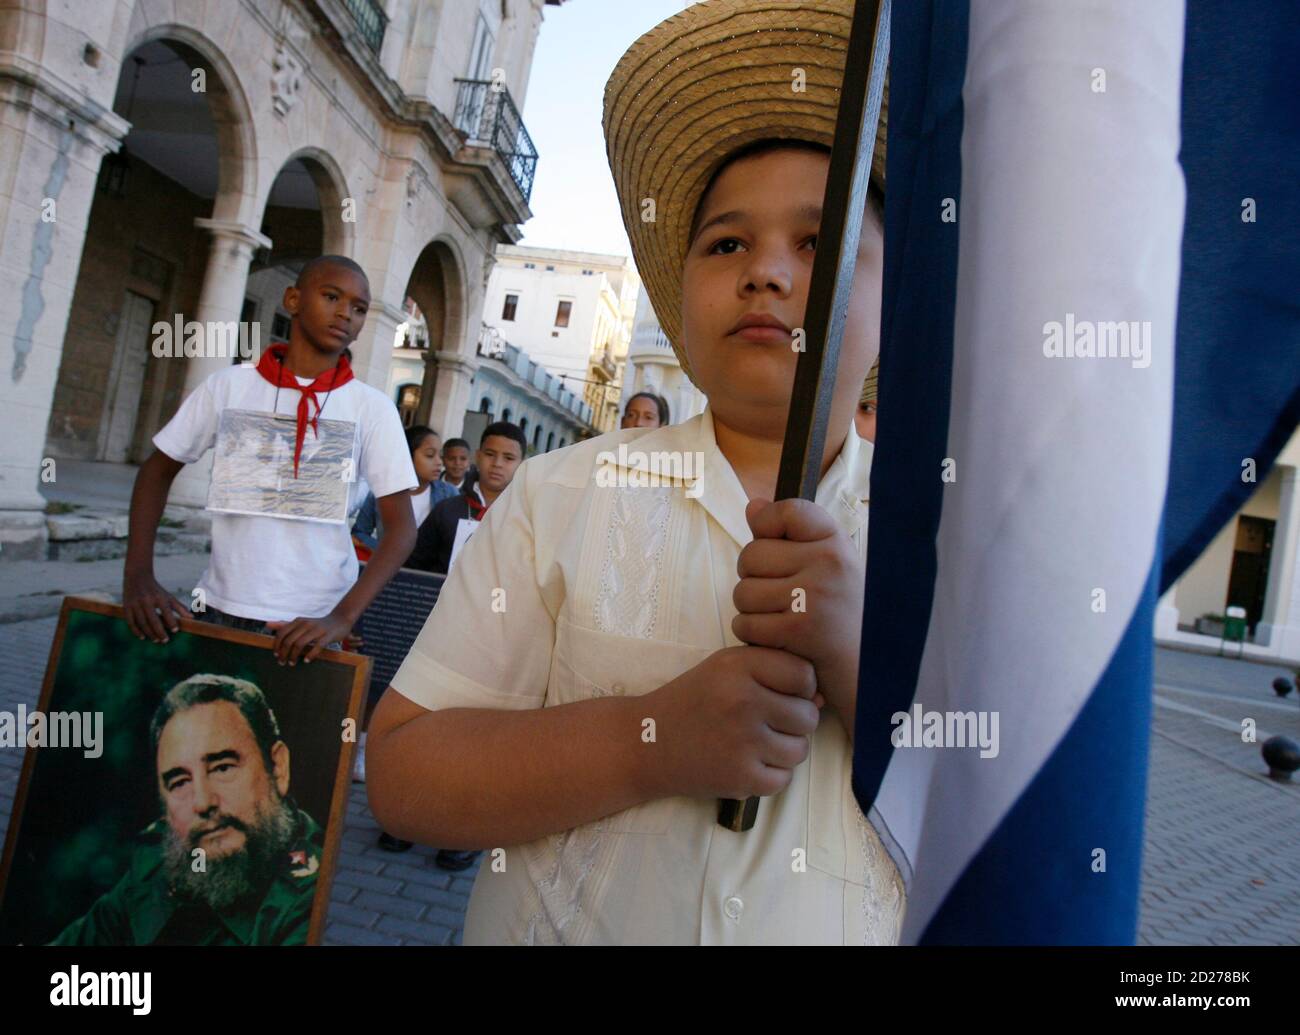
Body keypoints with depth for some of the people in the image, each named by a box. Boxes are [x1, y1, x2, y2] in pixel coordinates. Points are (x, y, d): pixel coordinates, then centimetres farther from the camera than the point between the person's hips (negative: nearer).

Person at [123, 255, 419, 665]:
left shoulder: (373, 407, -6)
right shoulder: (229, 385, 0)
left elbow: (401, 528, -8)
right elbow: (157, 470, 10)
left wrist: (342, 618, -19)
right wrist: (138, 575, -3)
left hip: (309, 626, -1)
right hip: (219, 610, 2)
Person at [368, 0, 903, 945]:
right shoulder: (564, 495, -10)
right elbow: (400, 773, -12)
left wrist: (862, 652, -26)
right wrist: (648, 739, -26)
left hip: (846, 930, 1)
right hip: (560, 921, 0)